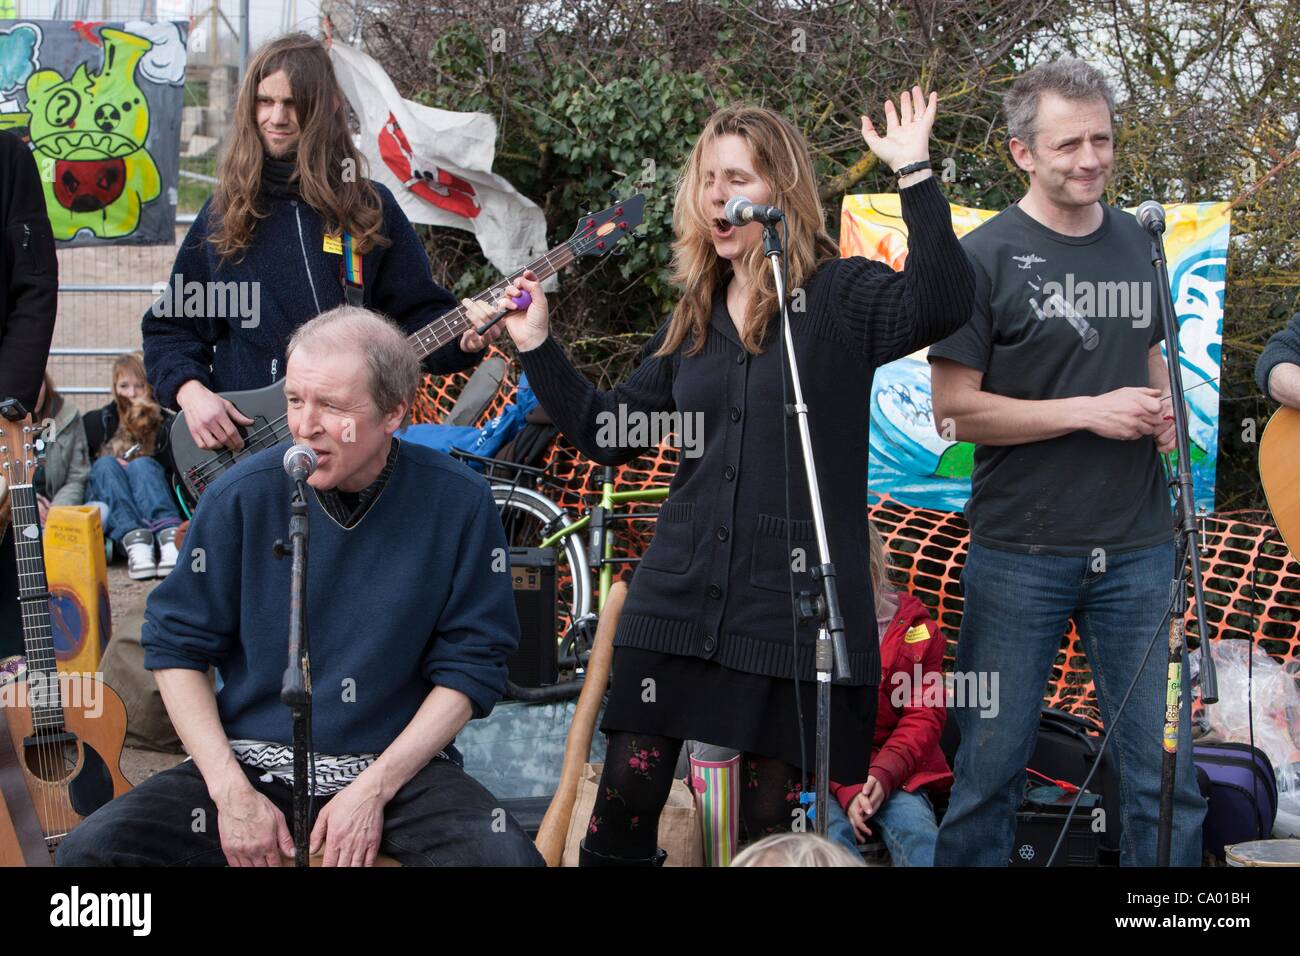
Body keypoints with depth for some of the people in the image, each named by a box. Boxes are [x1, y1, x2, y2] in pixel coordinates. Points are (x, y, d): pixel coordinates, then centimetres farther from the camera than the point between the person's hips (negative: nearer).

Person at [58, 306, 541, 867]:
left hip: (399, 764, -1)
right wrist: (231, 790, -9)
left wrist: (374, 790, -11)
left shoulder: (458, 503, -8)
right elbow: (175, 645, 2)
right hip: (253, 760, 1)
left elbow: (471, 665, -2)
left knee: (510, 858, -29)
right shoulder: (245, 495, -6)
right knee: (90, 849, -20)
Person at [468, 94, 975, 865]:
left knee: (768, 817, 5)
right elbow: (609, 432, 18)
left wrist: (915, 174, -29)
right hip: (682, 595, 5)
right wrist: (537, 345, 11)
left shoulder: (841, 296, -4)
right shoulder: (693, 318, 13)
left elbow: (942, 305, -25)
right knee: (626, 797, 2)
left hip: (794, 599, -4)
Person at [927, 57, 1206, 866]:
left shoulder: (1138, 244, 9)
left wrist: (1164, 409, 1)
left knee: (1166, 768, 5)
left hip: (1138, 549, 4)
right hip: (1020, 554, -4)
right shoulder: (988, 257, -6)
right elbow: (955, 409, -9)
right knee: (992, 763, 5)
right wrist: (1092, 411, -15)